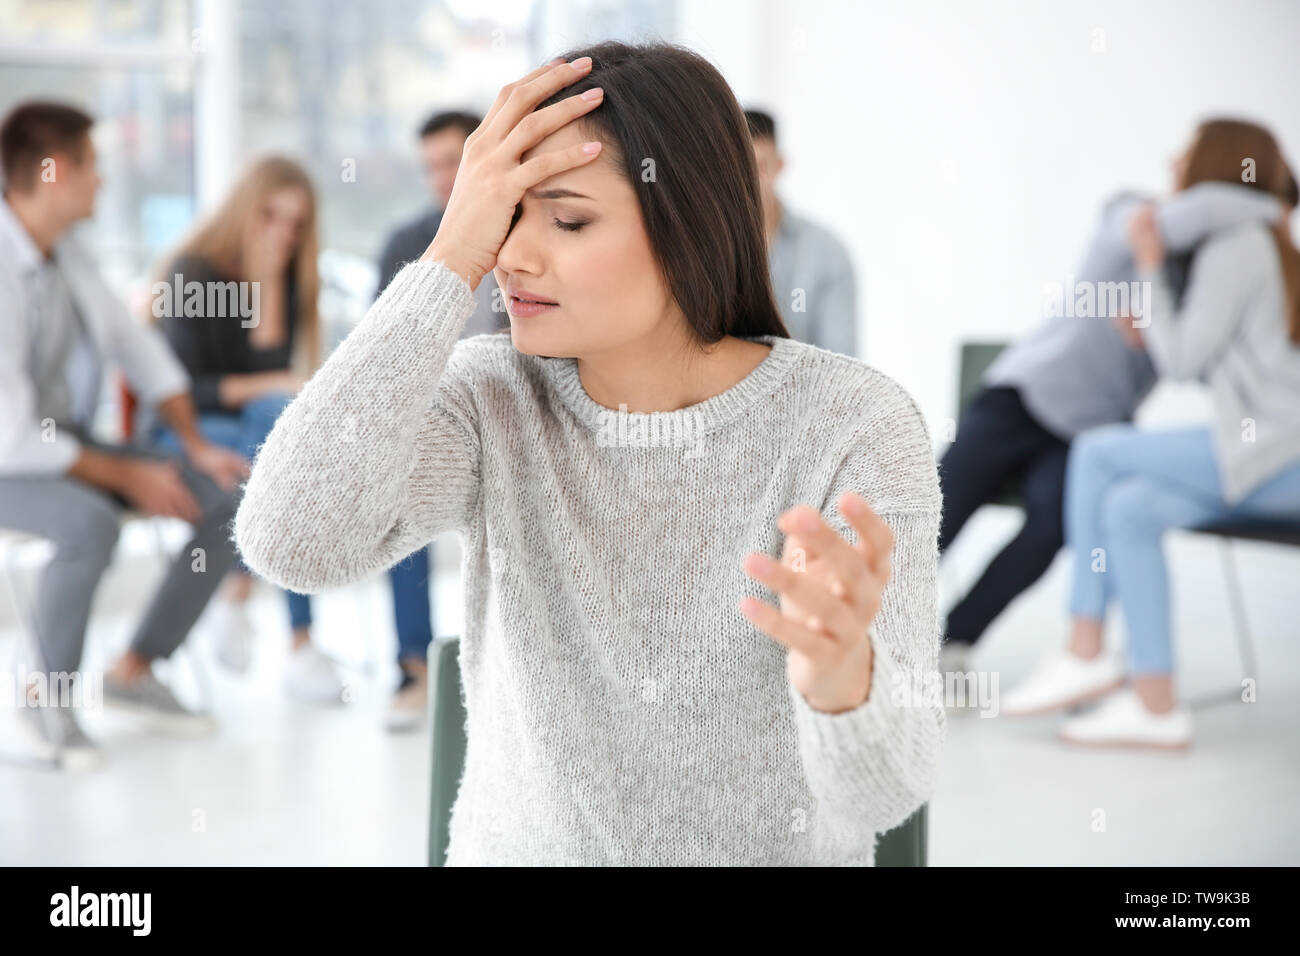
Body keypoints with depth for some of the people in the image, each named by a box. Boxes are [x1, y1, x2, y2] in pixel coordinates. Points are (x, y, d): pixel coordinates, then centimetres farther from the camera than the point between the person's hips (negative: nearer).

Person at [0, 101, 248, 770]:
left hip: (64, 444, 8)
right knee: (92, 525, -39)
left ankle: (133, 670, 5)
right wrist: (125, 476, -19)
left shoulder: (64, 251, 1)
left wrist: (197, 447, 1)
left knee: (234, 500, -3)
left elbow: (135, 345, 11)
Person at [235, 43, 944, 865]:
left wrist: (842, 675, -43)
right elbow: (291, 542, -21)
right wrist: (452, 258, -19)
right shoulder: (493, 400, -4)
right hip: (518, 842, 1)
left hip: (779, 847, -1)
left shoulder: (853, 425, -12)